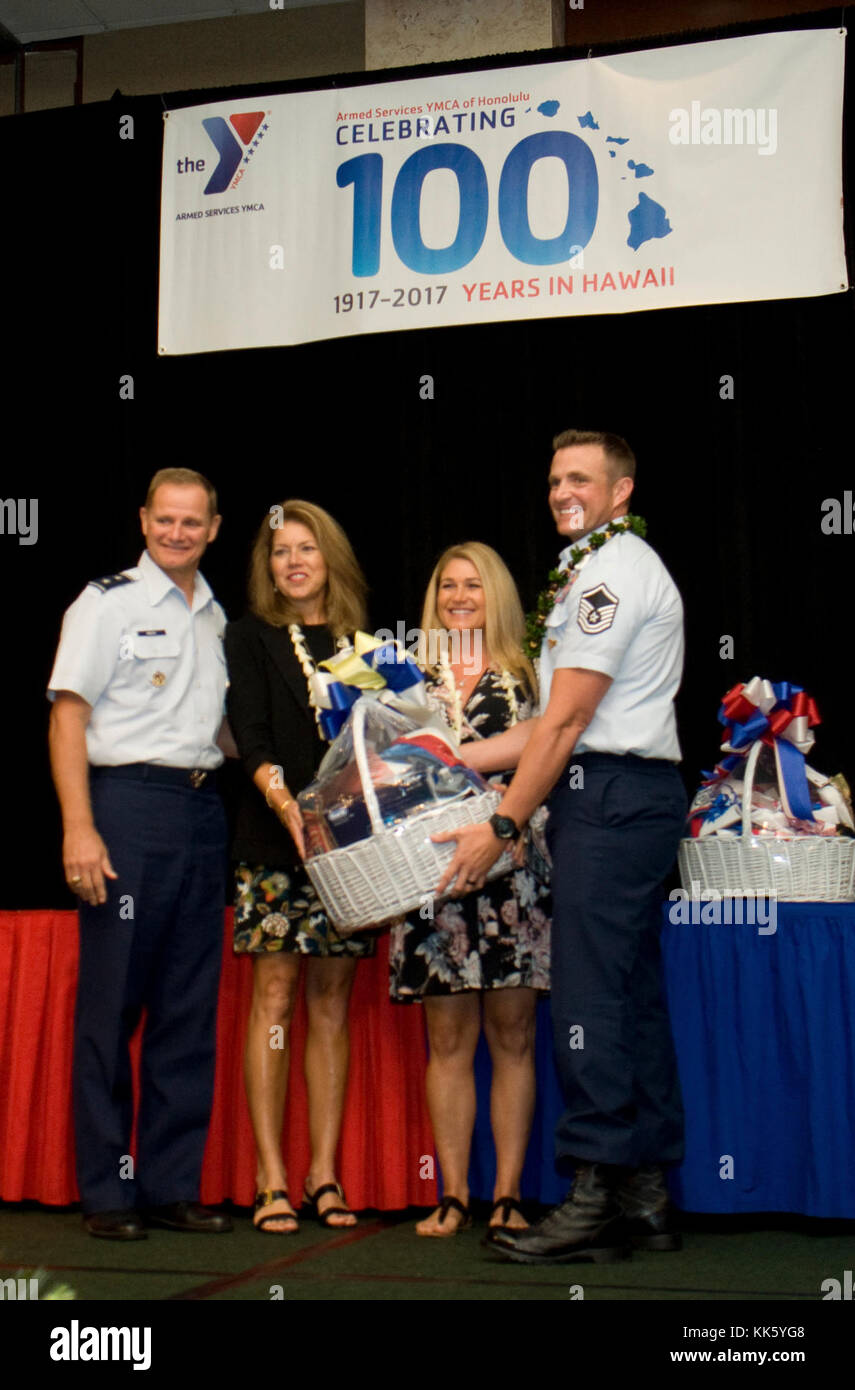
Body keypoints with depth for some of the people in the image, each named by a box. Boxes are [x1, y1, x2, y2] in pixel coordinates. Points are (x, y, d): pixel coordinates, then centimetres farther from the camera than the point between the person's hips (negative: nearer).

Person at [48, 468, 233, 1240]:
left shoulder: (216, 617, 17)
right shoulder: (107, 603, 0)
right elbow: (69, 717, -6)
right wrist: (79, 827, -16)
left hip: (203, 809, 6)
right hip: (128, 803, -6)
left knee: (190, 1009, 6)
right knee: (112, 1004, -3)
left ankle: (172, 1187, 14)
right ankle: (106, 1194, 5)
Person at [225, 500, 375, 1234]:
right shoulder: (252, 637, 8)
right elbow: (250, 732, -5)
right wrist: (281, 795, -23)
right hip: (275, 842, -2)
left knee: (333, 1001, 4)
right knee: (275, 994, -3)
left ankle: (325, 1173, 9)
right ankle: (272, 1178, 1)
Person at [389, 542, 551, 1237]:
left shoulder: (525, 679, 8)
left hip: (510, 870, -1)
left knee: (513, 1036, 2)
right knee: (448, 1039, 4)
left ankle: (508, 1195, 10)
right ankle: (454, 1196, 10)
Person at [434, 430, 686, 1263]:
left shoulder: (610, 570, -8)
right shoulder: (610, 567, 25)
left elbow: (565, 723, -14)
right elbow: (554, 724, 20)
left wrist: (503, 827, -12)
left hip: (609, 797, -11)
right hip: (638, 795, 11)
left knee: (588, 998, -11)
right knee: (633, 993, 9)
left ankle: (597, 1199, -8)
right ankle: (645, 1198, 14)